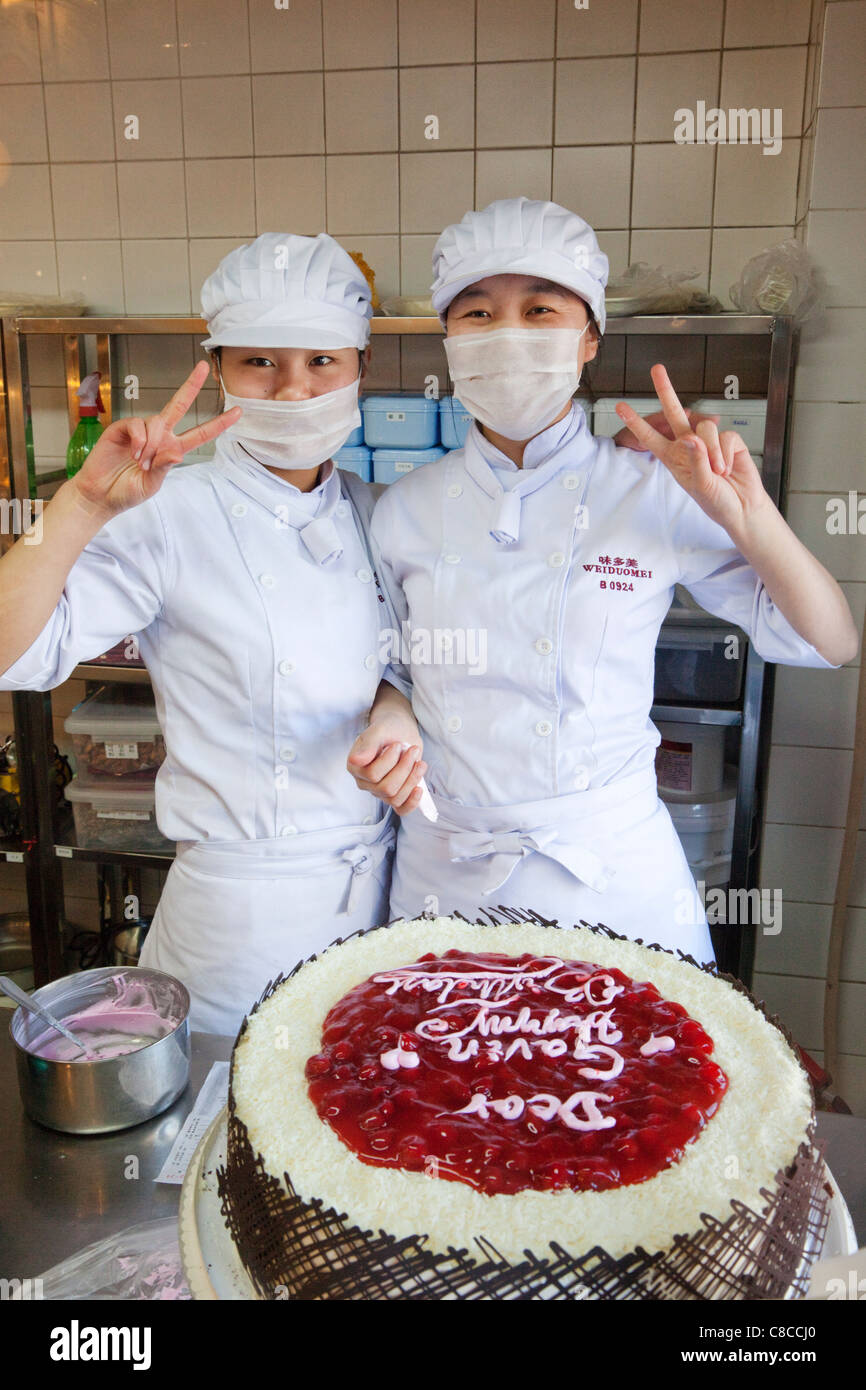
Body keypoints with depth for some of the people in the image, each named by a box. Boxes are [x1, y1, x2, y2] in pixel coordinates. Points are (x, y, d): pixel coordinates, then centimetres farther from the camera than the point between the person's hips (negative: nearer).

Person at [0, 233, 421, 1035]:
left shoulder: (370, 512, 2)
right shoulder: (172, 518, -15)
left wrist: (395, 707, -10)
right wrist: (86, 505, -36)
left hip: (379, 883, 5)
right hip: (243, 909, -5)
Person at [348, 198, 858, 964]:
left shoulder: (654, 494, -8)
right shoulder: (405, 510, -1)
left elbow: (829, 645, -5)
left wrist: (749, 517, -19)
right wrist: (386, 737, -9)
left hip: (617, 877, -1)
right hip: (446, 870, 2)